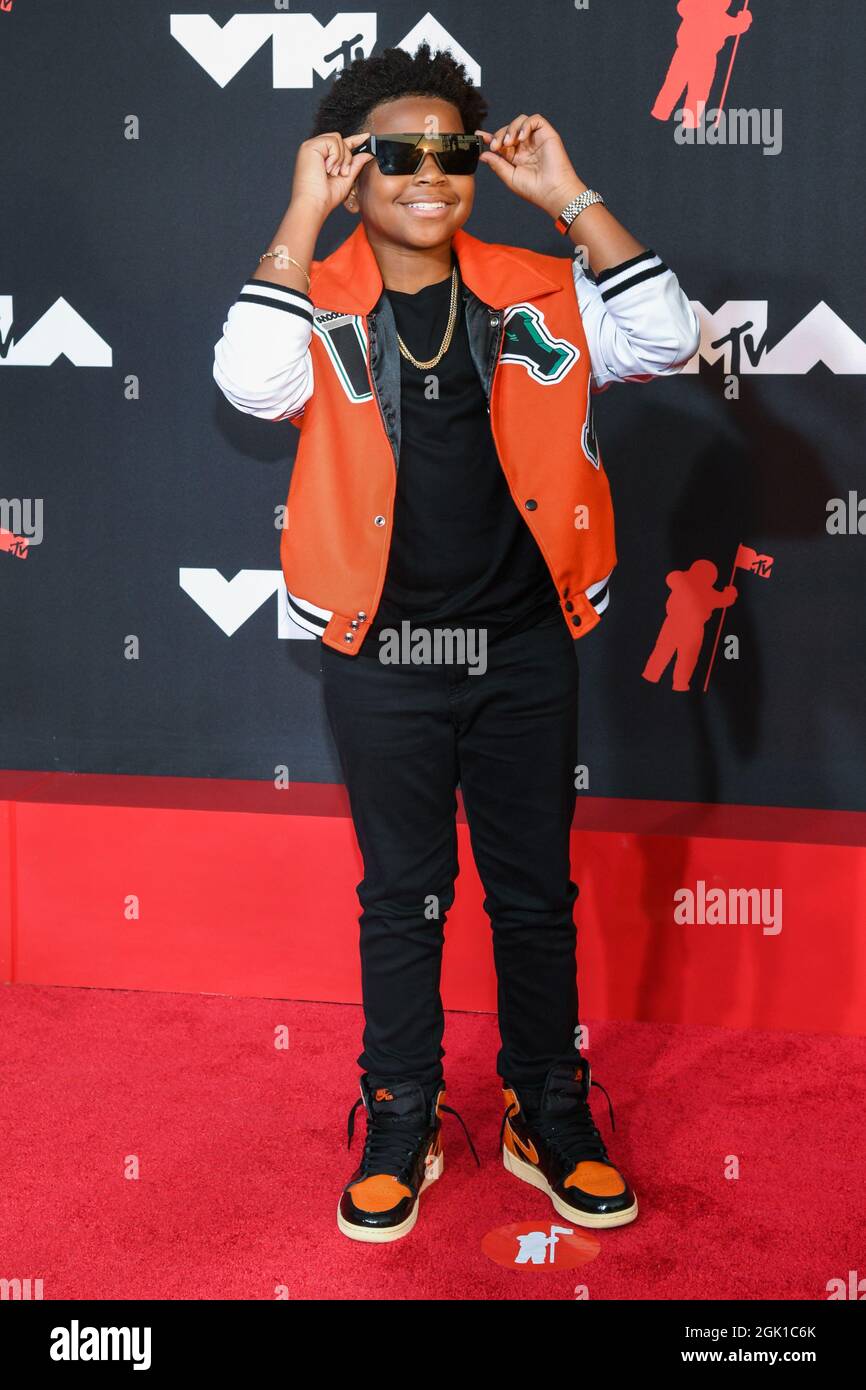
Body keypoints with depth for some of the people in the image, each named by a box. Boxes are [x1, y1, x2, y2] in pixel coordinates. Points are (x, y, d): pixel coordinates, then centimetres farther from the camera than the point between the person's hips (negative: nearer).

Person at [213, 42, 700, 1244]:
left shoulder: (536, 298, 2)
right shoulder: (323, 308, -2)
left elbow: (665, 342, -12)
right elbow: (252, 380, -23)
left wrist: (569, 198, -13)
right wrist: (303, 214, -18)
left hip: (522, 649, 2)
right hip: (383, 658, -1)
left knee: (537, 892, 12)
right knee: (401, 897, 12)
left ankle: (550, 1118, 30)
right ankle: (401, 1126, 28)